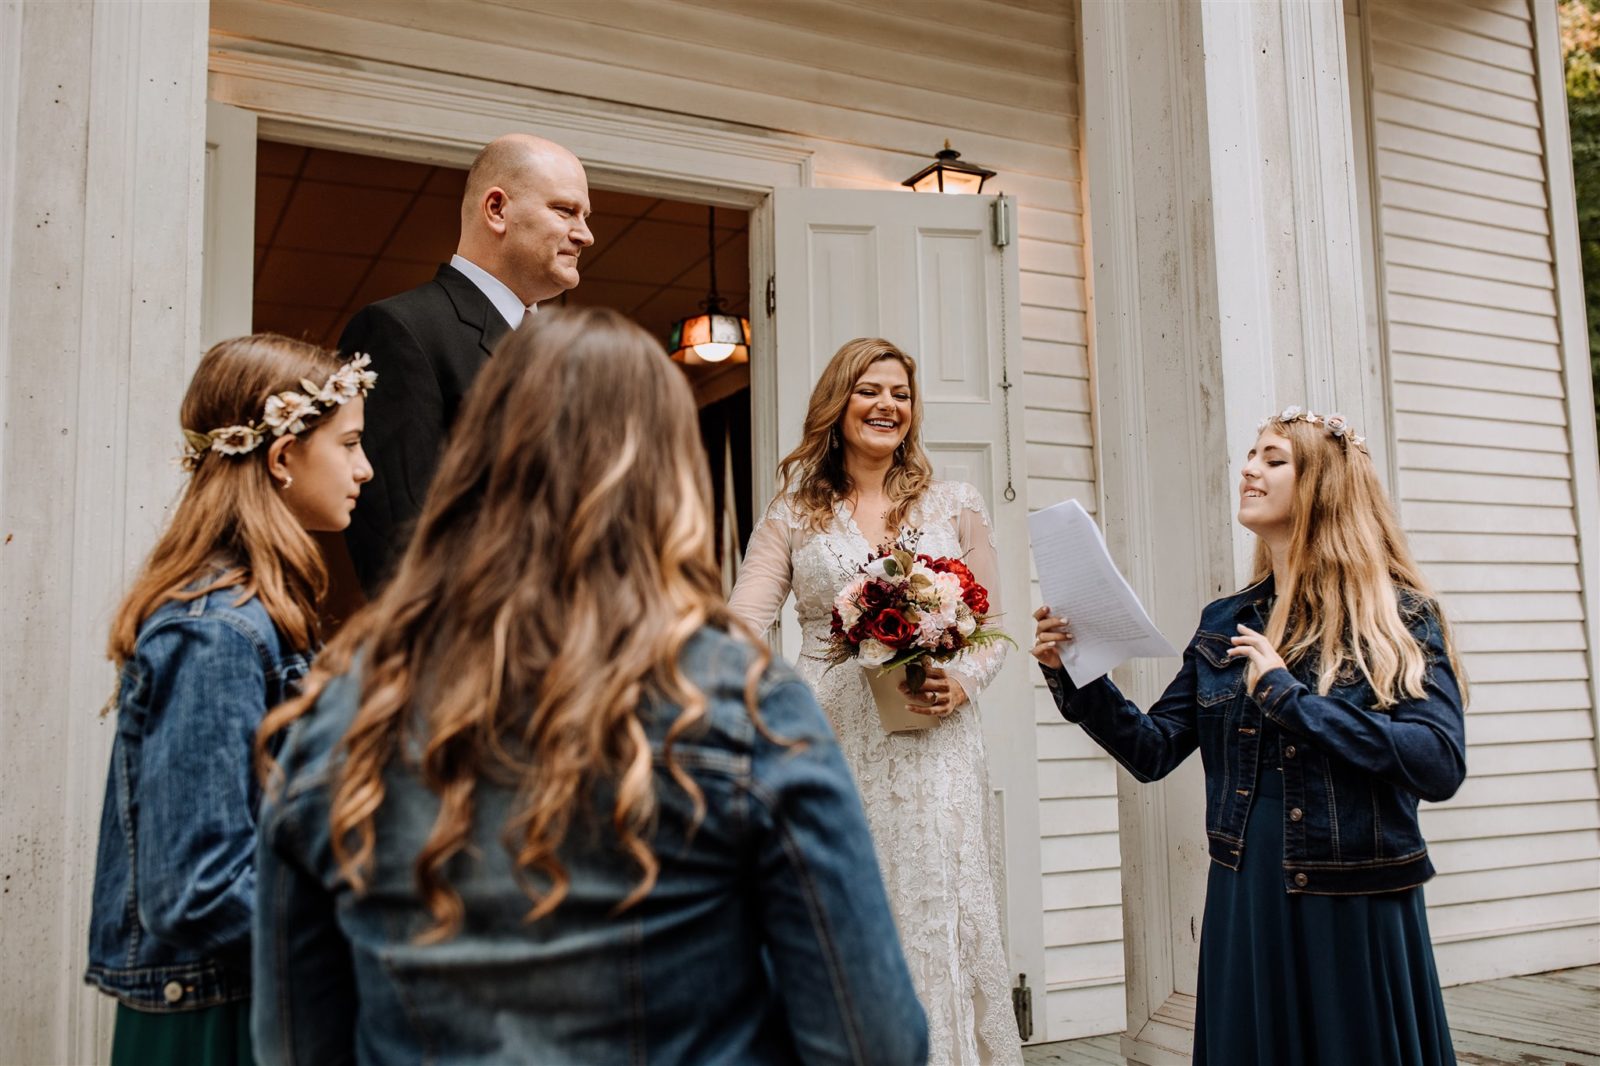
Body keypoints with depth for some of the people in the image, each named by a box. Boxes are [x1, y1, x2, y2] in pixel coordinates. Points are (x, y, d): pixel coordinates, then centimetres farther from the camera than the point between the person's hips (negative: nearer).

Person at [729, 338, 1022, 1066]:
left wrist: (963, 683, -9)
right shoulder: (793, 513, 8)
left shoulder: (956, 506, 10)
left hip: (931, 750, 0)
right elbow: (743, 623, -3)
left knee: (938, 916, 3)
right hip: (829, 743, 0)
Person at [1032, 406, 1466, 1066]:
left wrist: (1289, 695, -21)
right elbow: (1152, 750, 5)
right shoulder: (1224, 625, 7)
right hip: (1245, 904, 4)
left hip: (1357, 910, -4)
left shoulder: (1397, 614, -6)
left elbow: (1441, 763, -19)